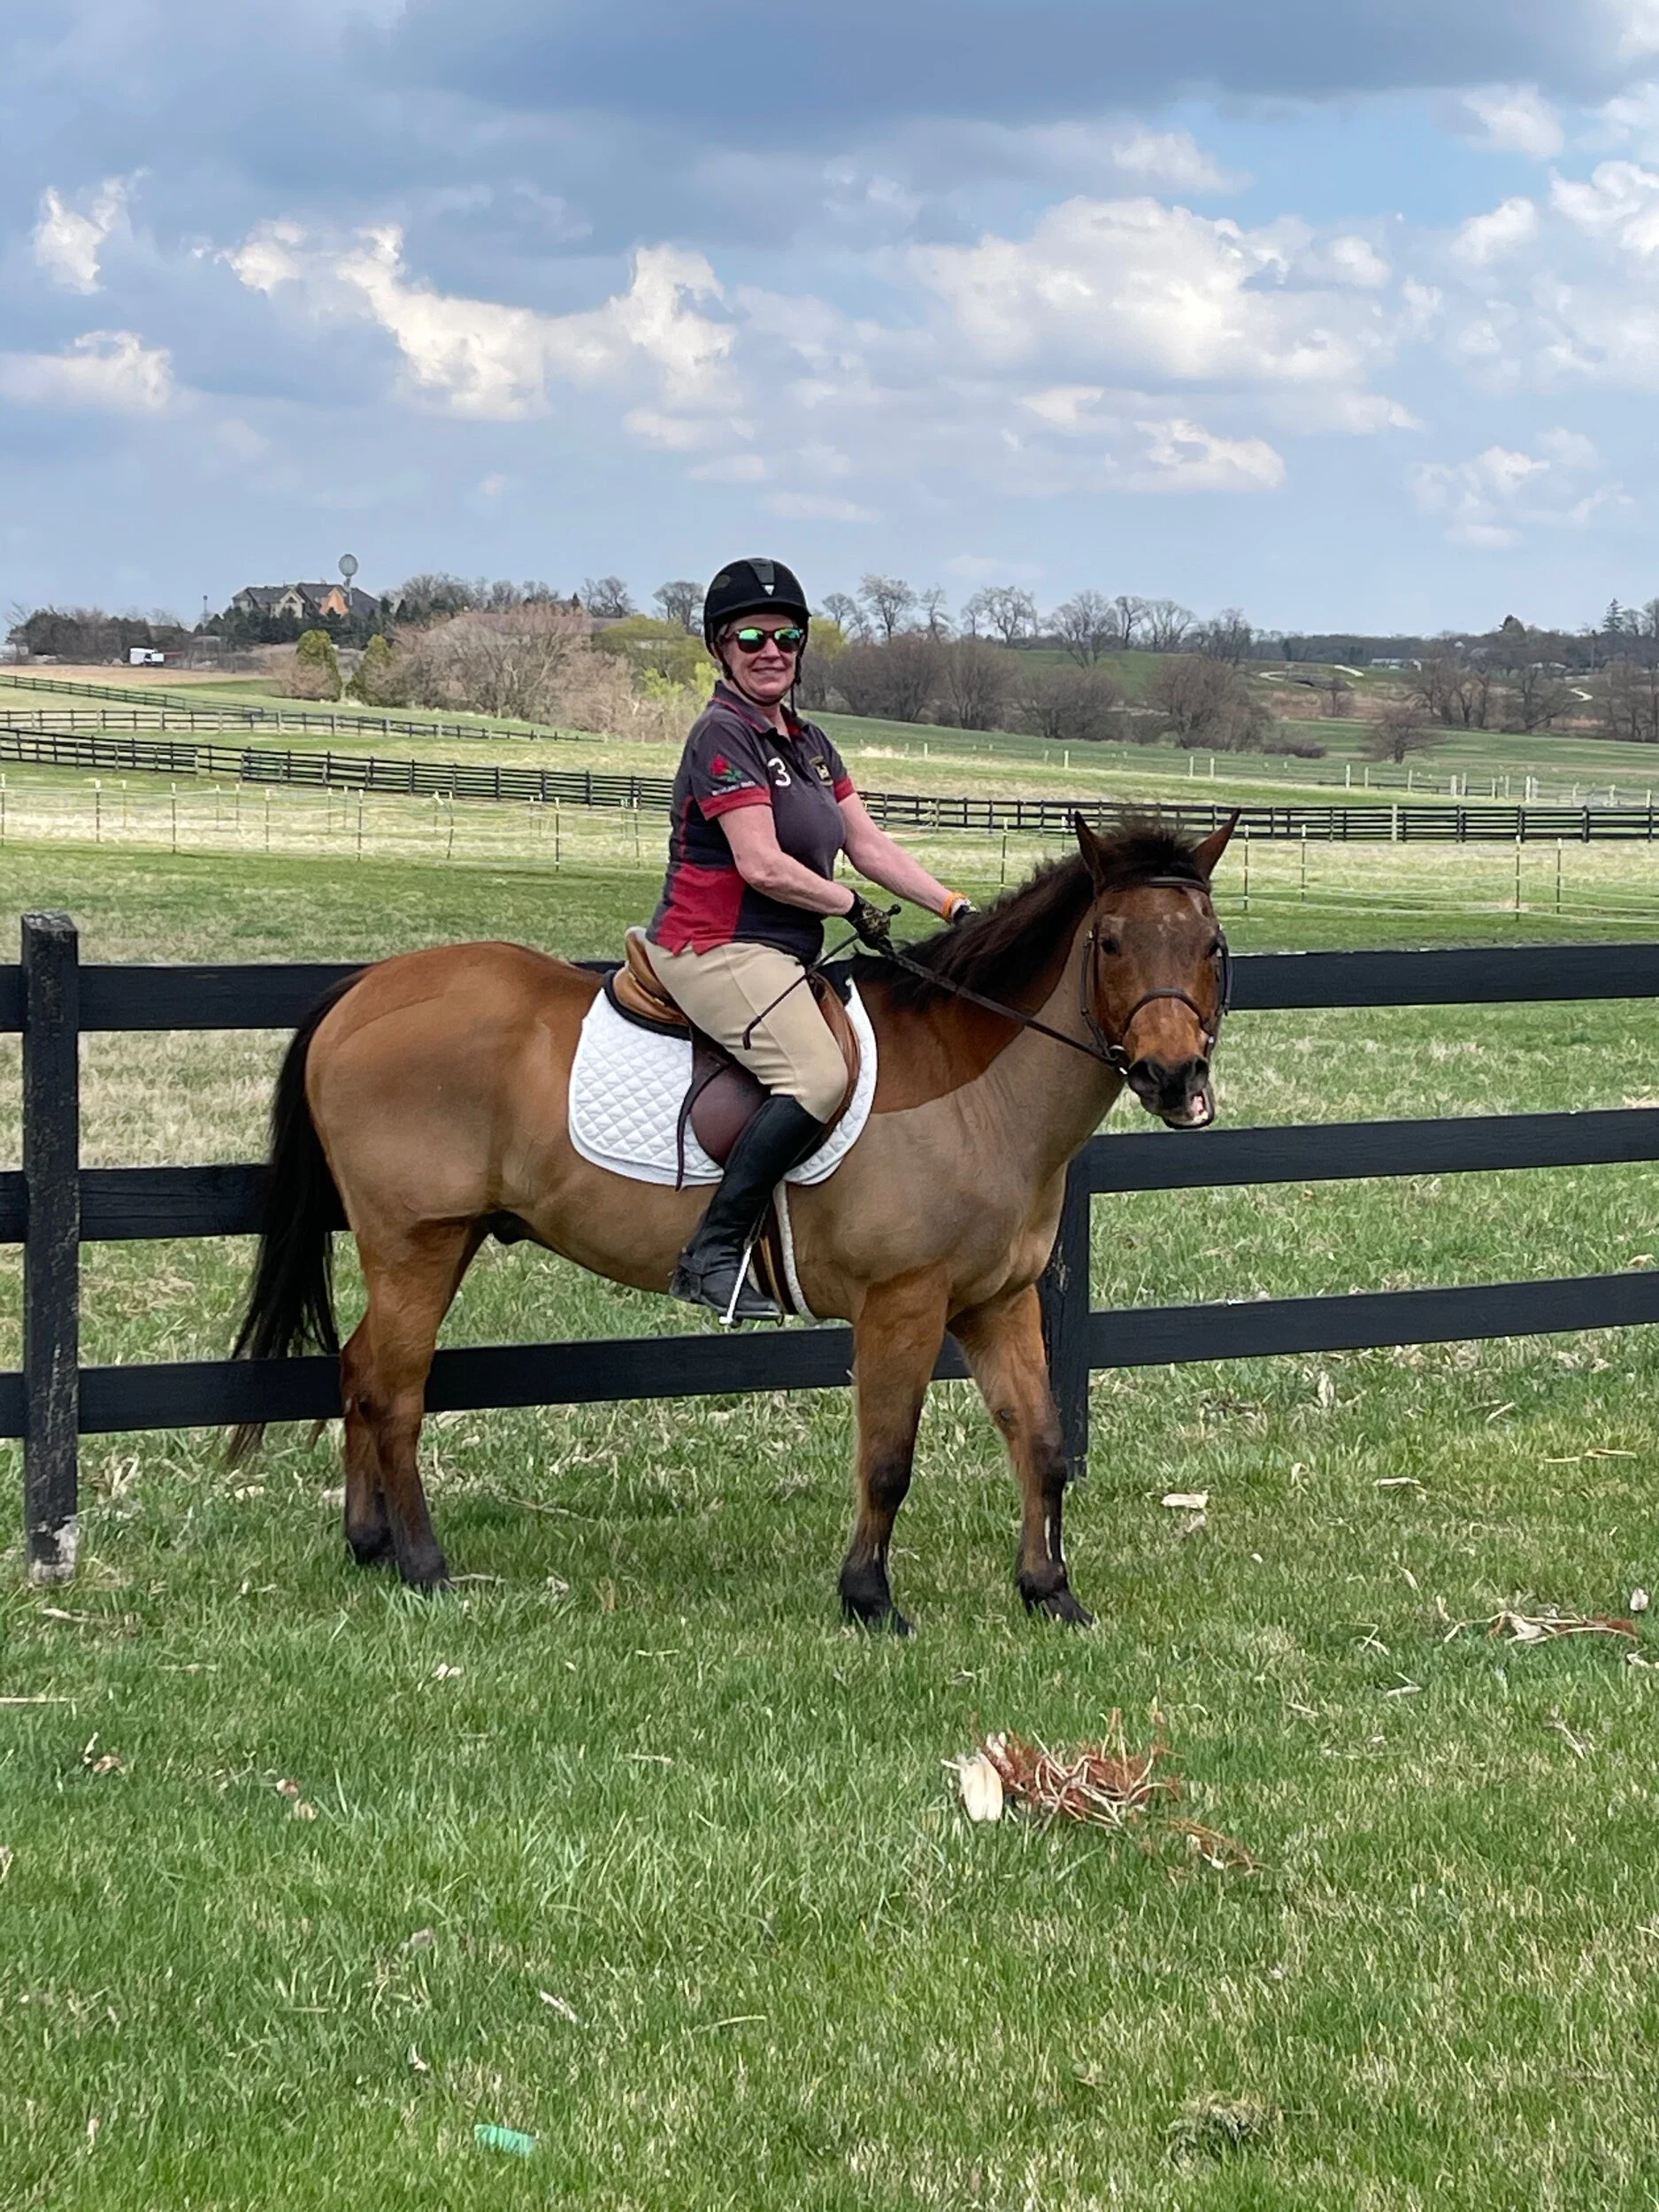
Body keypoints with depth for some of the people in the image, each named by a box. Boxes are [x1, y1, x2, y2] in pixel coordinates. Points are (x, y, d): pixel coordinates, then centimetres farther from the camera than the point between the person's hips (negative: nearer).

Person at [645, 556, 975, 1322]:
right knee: (820, 1076, -28)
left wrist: (957, 907, 3)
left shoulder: (808, 742, 17)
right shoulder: (724, 734, -12)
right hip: (715, 949, -10)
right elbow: (762, 866, -19)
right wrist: (855, 909, -7)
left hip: (780, 957, 10)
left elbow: (870, 846, 14)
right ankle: (714, 1251, -26)